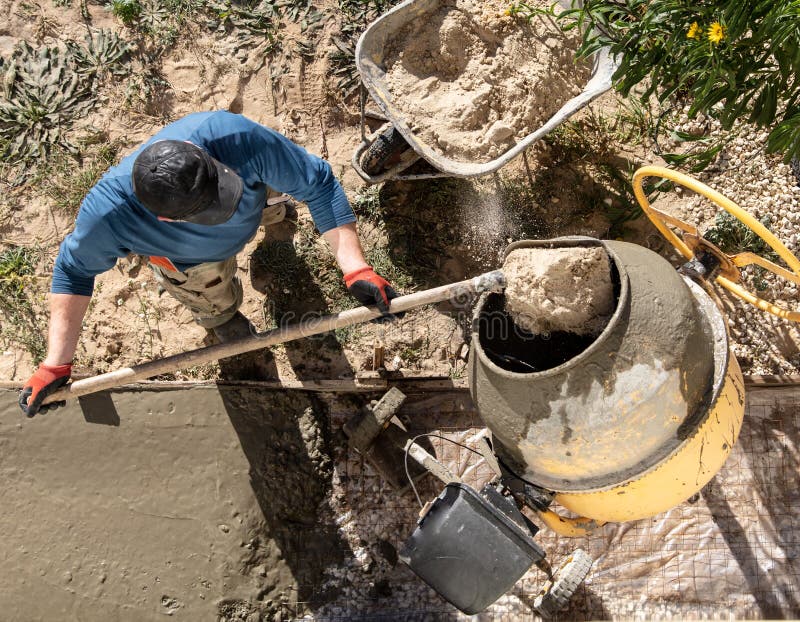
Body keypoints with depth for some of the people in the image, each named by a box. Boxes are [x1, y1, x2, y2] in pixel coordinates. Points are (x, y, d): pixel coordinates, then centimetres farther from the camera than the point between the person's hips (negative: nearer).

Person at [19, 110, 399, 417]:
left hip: (256, 200, 1)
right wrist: (56, 363, -25)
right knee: (217, 309, 25)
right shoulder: (108, 213, -46)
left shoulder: (236, 136, -49)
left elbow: (318, 181, -38)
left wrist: (354, 268, -46)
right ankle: (225, 322, 61)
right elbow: (74, 269, -25)